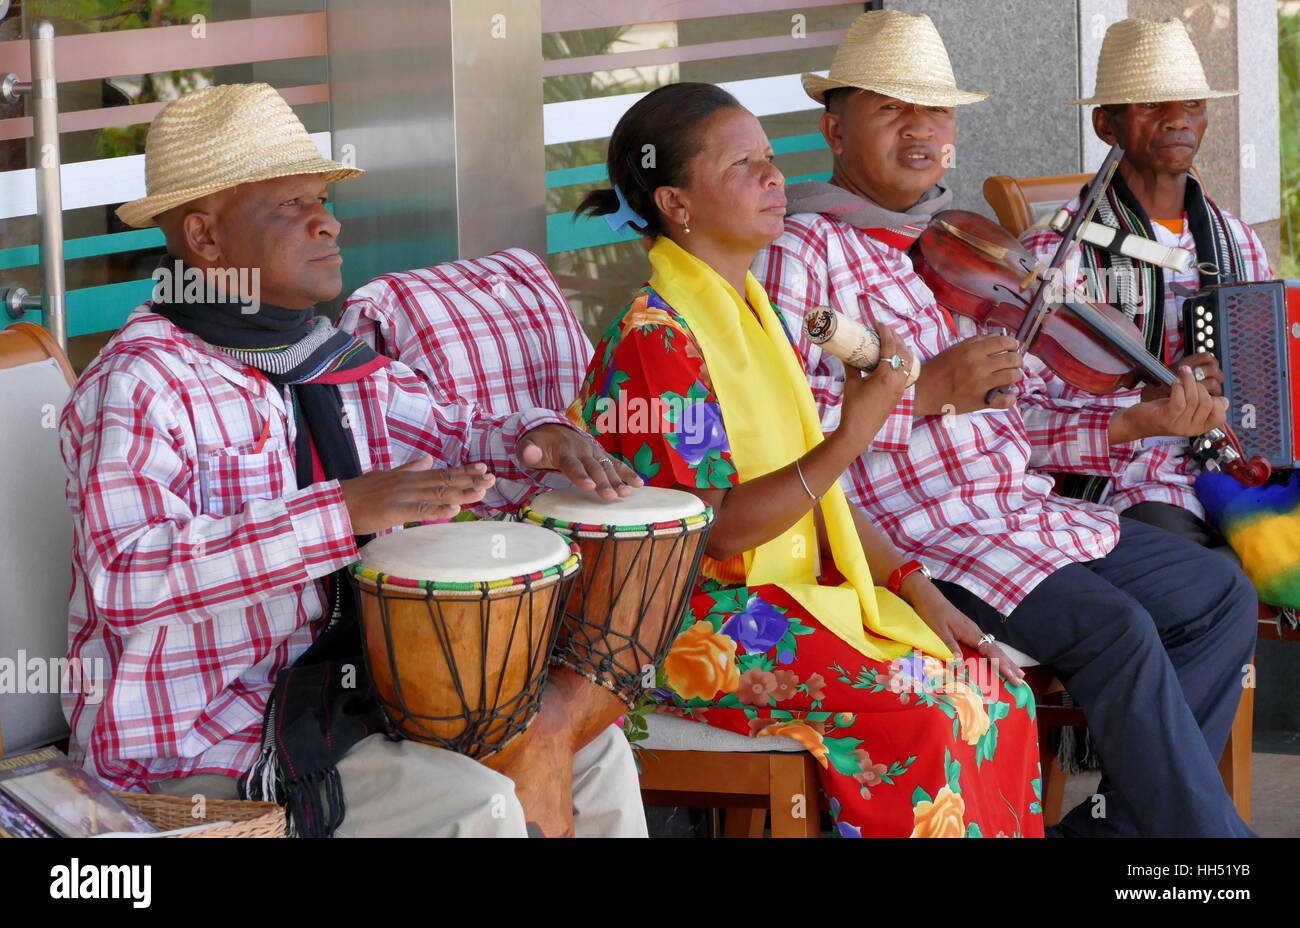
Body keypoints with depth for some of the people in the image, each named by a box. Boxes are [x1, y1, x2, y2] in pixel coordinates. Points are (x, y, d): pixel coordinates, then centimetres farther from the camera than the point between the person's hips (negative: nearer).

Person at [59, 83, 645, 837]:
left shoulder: (334, 365, 8)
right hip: (198, 745, -9)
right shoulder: (141, 385, -18)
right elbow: (125, 576, -33)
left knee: (590, 751, 8)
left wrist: (543, 437, -9)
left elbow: (459, 441, 17)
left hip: (343, 688, 9)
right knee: (472, 806, -22)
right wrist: (347, 510, -39)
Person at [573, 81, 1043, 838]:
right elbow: (712, 533, -20)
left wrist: (916, 589, 4)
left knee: (994, 690, -6)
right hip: (697, 626, -9)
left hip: (796, 591, 9)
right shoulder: (655, 344, -15)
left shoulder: (754, 313, 13)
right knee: (916, 721, -25)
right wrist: (851, 438, -25)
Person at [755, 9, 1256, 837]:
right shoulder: (805, 248, -5)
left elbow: (1029, 418, 18)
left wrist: (1142, 422, 2)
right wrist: (928, 391, -21)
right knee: (1115, 629, -25)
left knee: (1222, 595, 2)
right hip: (911, 536, -9)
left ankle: (1120, 823, 2)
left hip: (1026, 514, 9)